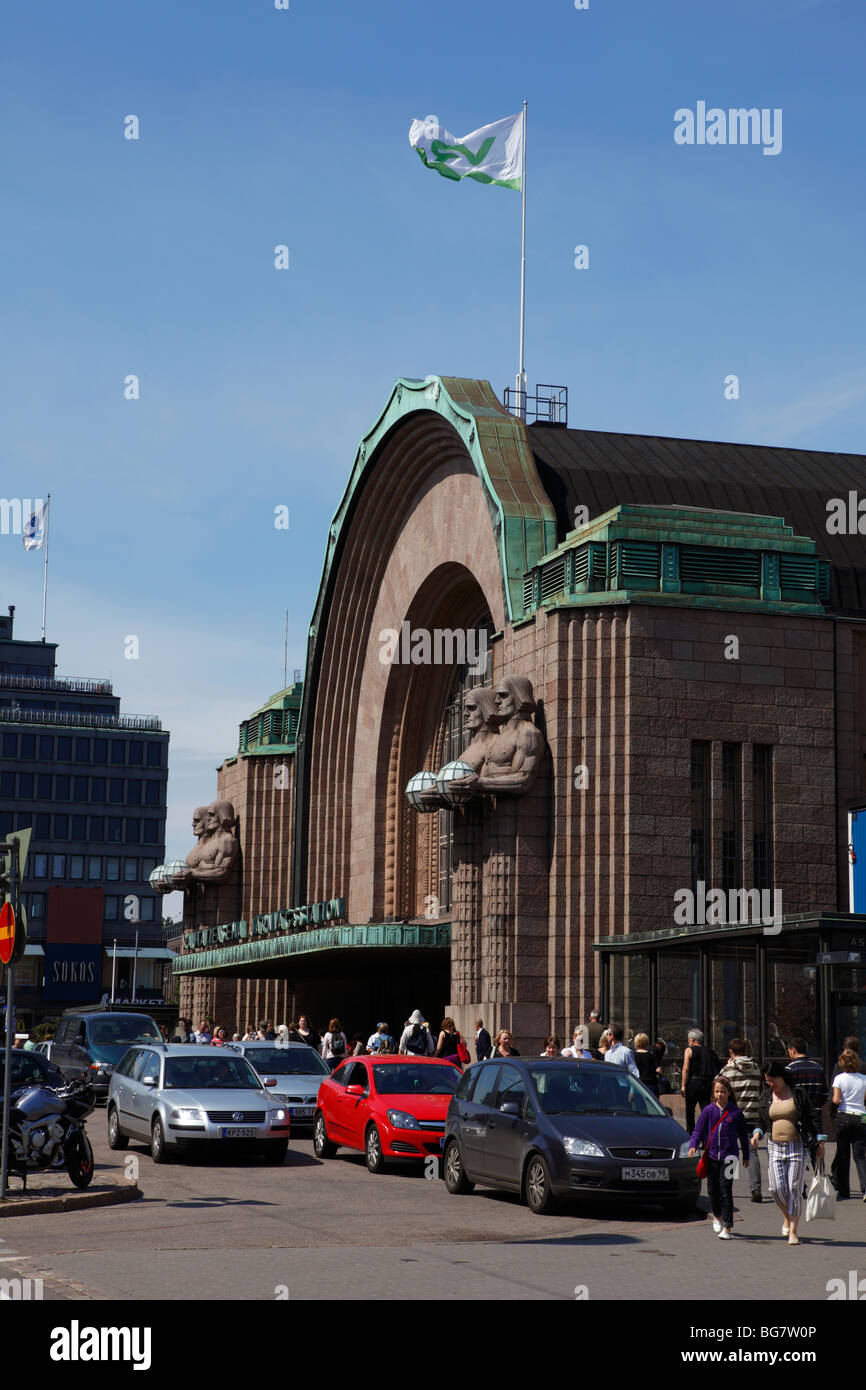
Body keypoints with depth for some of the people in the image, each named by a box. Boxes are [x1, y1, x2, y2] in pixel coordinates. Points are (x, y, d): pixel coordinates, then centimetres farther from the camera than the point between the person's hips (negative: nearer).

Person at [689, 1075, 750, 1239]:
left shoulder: (736, 1112, 1)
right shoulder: (708, 1110, 2)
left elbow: (743, 1135, 10)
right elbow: (698, 1130, 4)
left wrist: (746, 1156, 15)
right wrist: (693, 1146, -13)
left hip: (728, 1156, -2)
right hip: (711, 1155, 2)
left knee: (725, 1189, -8)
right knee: (713, 1189, 11)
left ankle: (727, 1227, -6)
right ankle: (717, 1216, 38)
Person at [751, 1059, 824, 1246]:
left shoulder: (798, 1094, 1)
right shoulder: (765, 1097, 7)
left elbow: (809, 1118, 8)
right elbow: (762, 1121, 14)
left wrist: (819, 1141, 4)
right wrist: (757, 1133, -7)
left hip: (796, 1146, -2)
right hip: (774, 1147, 2)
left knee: (794, 1188, -5)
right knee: (777, 1188, -7)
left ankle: (793, 1232, 1)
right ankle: (788, 1218, 23)